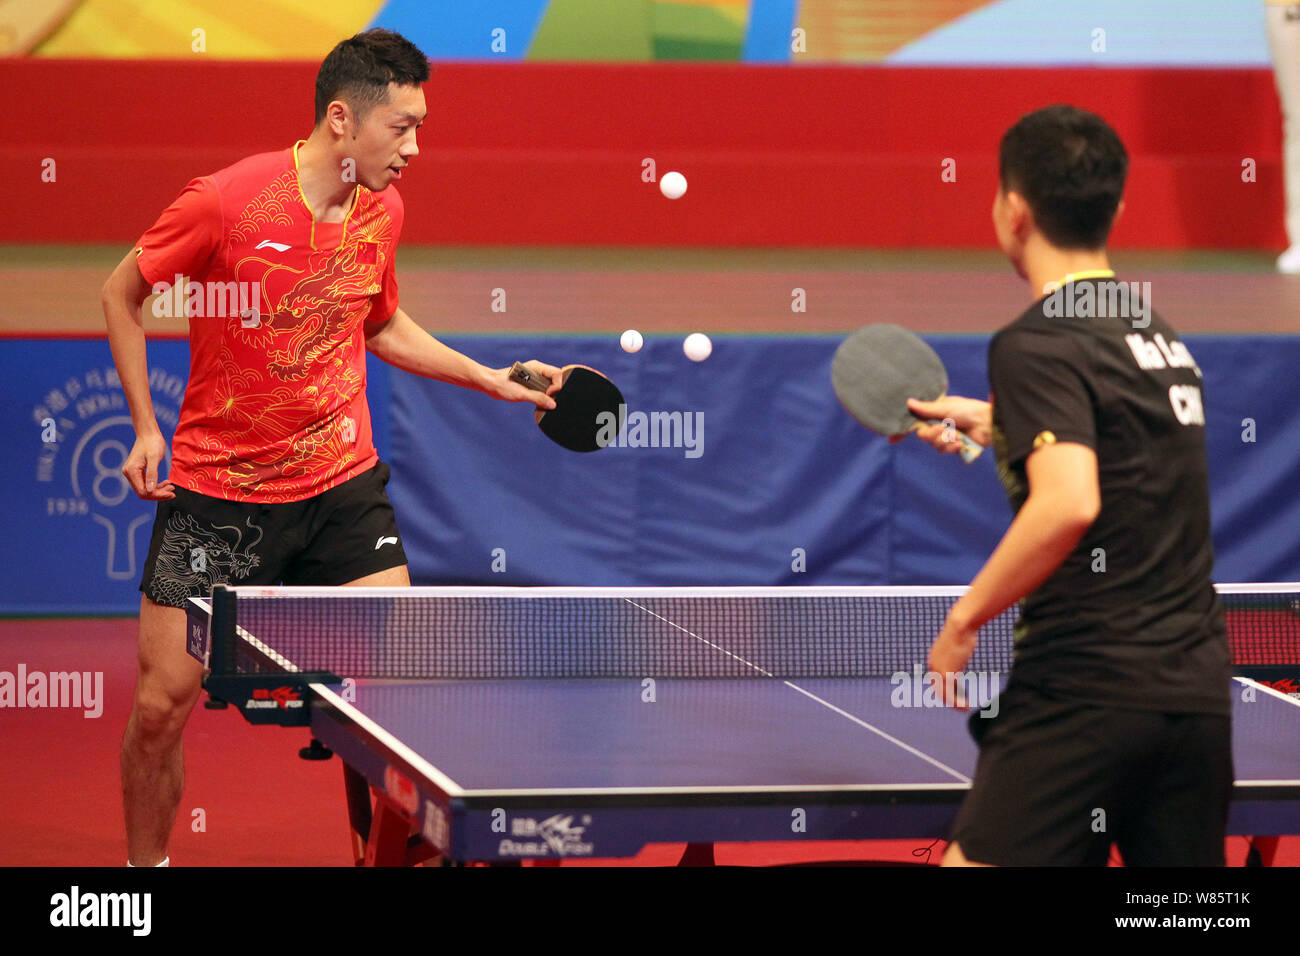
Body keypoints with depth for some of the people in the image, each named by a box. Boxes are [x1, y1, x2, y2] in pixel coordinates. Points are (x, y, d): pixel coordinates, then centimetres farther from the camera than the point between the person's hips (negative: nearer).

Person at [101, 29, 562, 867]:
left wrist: (493, 380, 12)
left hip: (342, 484, 4)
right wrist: (147, 429, -5)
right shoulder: (227, 201, -17)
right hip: (217, 490, -4)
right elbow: (122, 295, -1)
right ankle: (146, 865, 21)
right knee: (163, 702, -1)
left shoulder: (383, 210, -1)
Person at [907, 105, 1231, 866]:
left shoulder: (1038, 343, -10)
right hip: (1200, 686, 8)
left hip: (1087, 686, -7)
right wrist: (990, 421, 38)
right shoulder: (1160, 333, 14)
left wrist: (965, 619, -14)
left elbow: (1069, 502, -24)